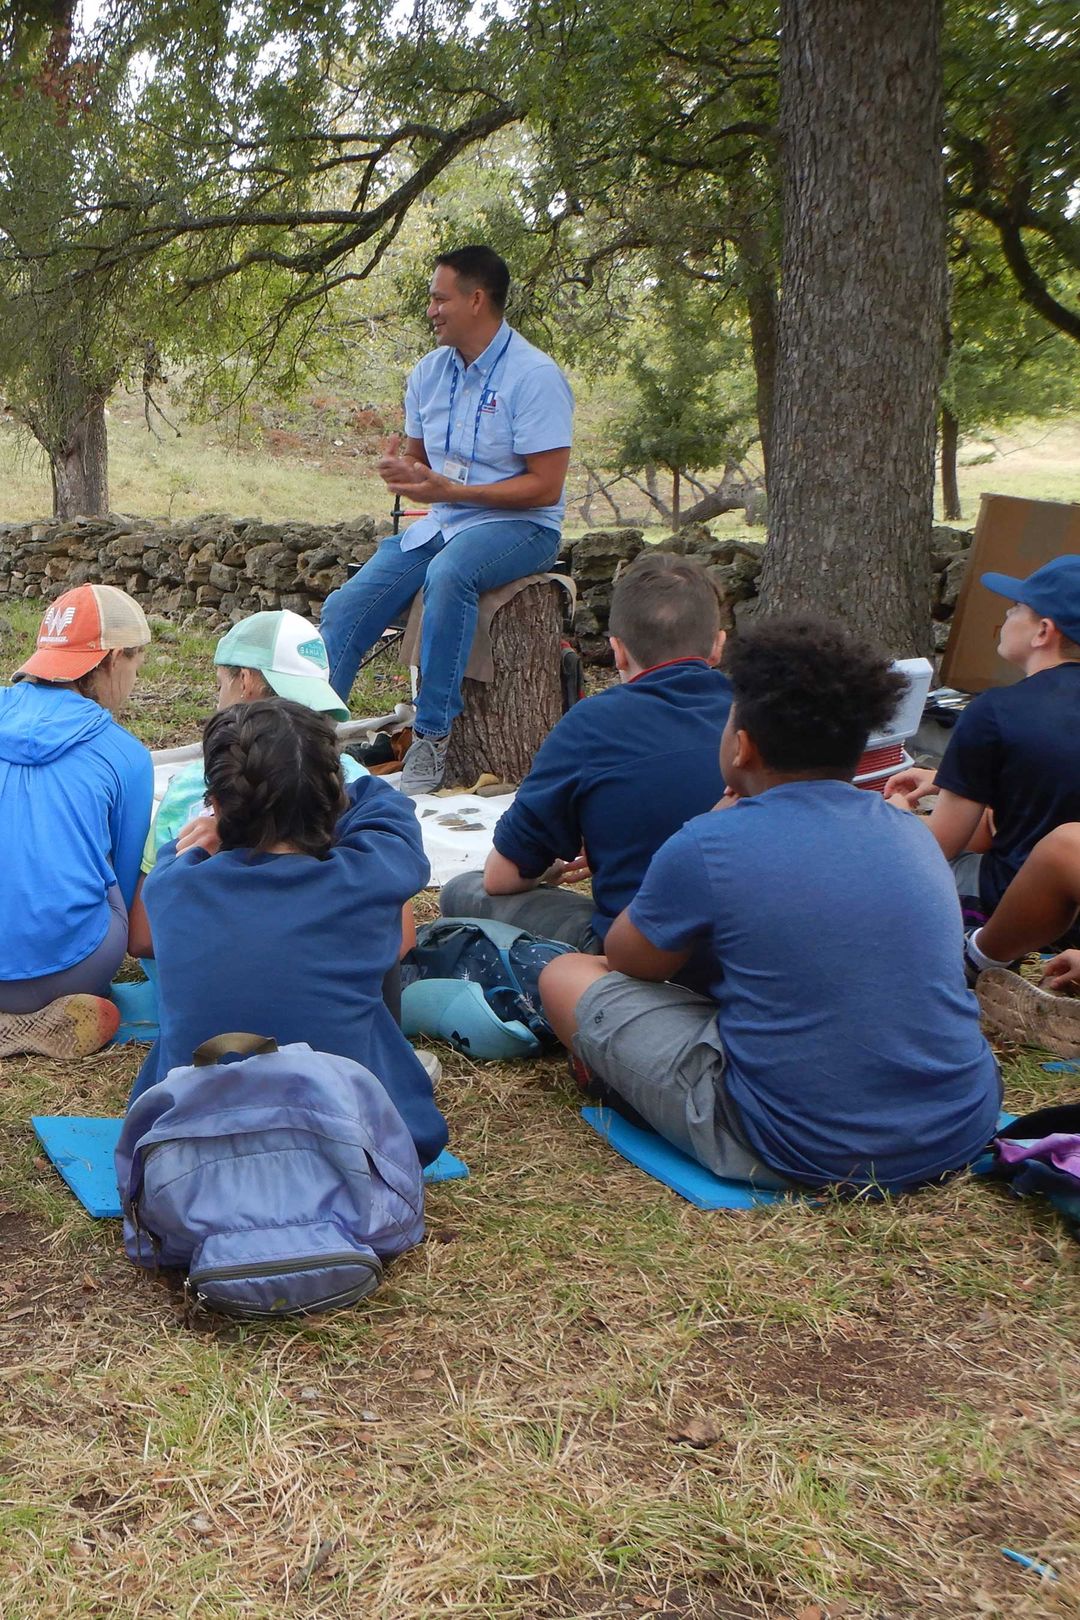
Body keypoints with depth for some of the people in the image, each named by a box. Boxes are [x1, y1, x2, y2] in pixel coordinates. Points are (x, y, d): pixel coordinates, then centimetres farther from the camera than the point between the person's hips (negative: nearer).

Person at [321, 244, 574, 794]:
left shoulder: (534, 376, -13)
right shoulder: (429, 372, 9)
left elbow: (545, 486, -17)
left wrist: (452, 490, -22)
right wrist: (399, 469, -5)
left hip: (520, 527, -7)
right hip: (440, 523, 7)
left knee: (448, 573, -39)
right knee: (346, 607, -11)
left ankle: (431, 738, -33)